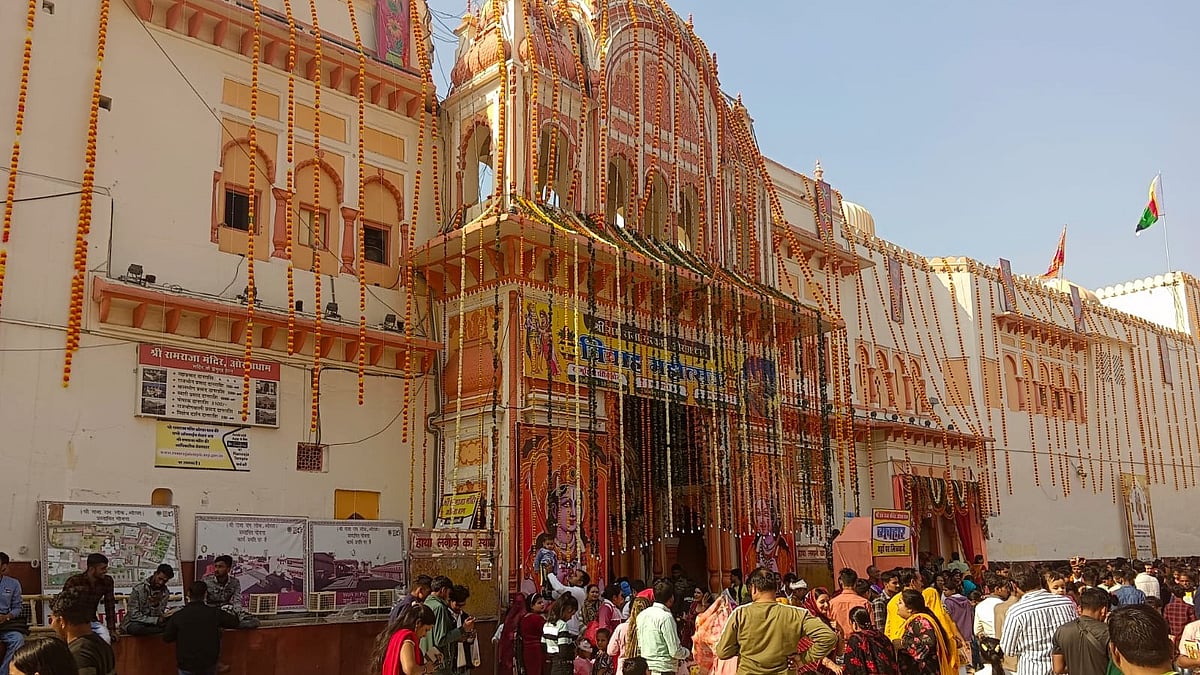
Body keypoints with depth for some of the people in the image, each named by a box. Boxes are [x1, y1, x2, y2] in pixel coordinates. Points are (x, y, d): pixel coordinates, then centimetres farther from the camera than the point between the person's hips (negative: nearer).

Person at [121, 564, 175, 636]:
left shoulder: (165, 593, -3)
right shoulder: (139, 589, -17)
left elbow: (157, 616, -6)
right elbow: (134, 616, -20)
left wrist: (156, 605, -27)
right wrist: (157, 620, -25)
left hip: (150, 624, 2)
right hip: (134, 624, -2)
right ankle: (165, 630, -21)